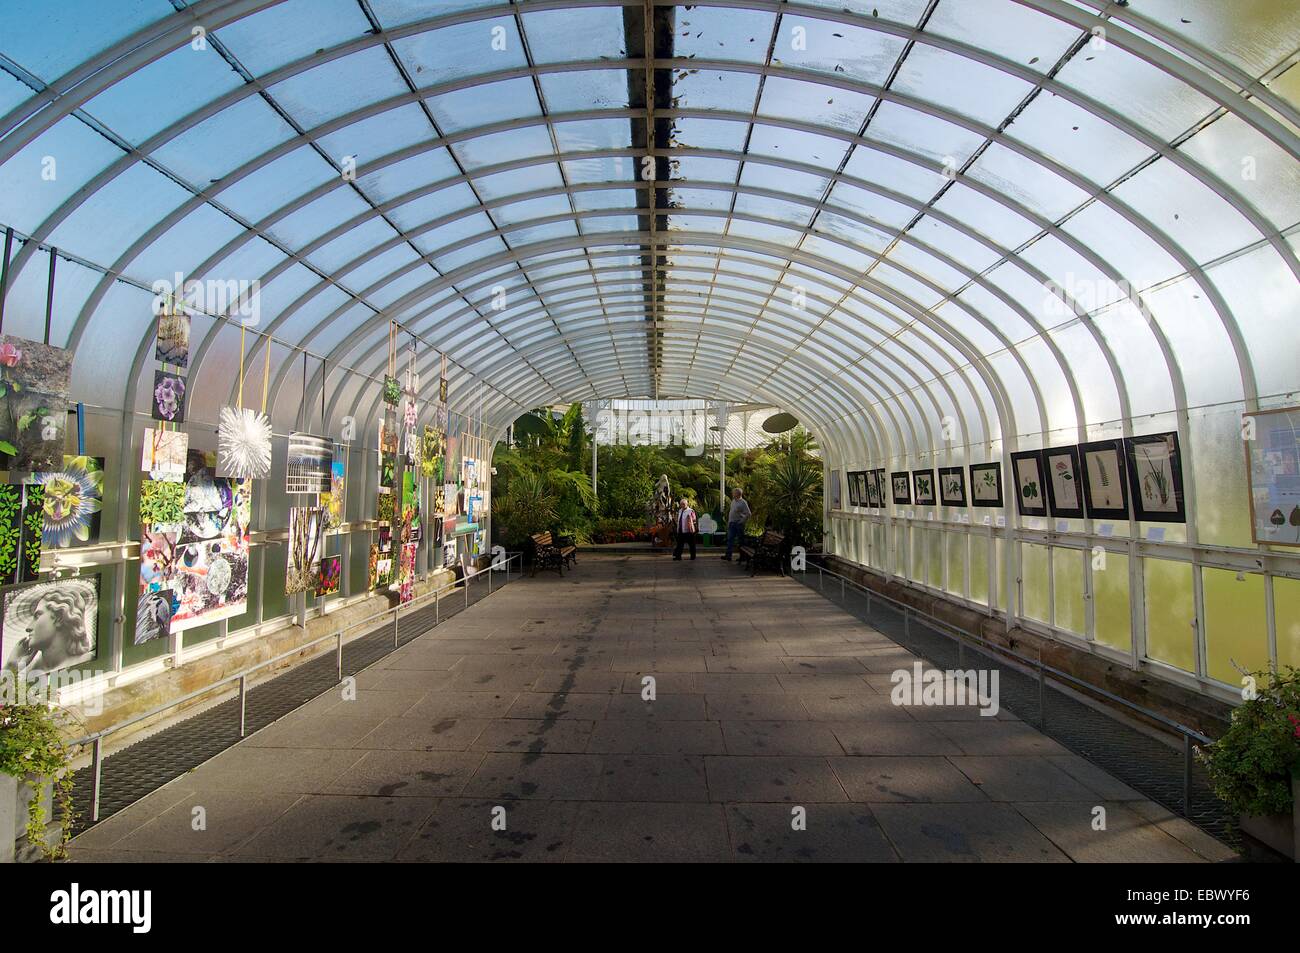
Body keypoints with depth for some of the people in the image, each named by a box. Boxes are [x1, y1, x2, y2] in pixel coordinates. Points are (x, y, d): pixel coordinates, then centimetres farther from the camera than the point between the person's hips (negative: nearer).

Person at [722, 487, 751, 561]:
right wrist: (729, 522, 15)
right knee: (730, 539, 2)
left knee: (740, 540, 2)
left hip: (739, 524, -7)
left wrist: (742, 521, -15)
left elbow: (748, 514, -17)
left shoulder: (743, 503, -14)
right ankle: (728, 555, 1)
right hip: (732, 523, 7)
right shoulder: (733, 501, 11)